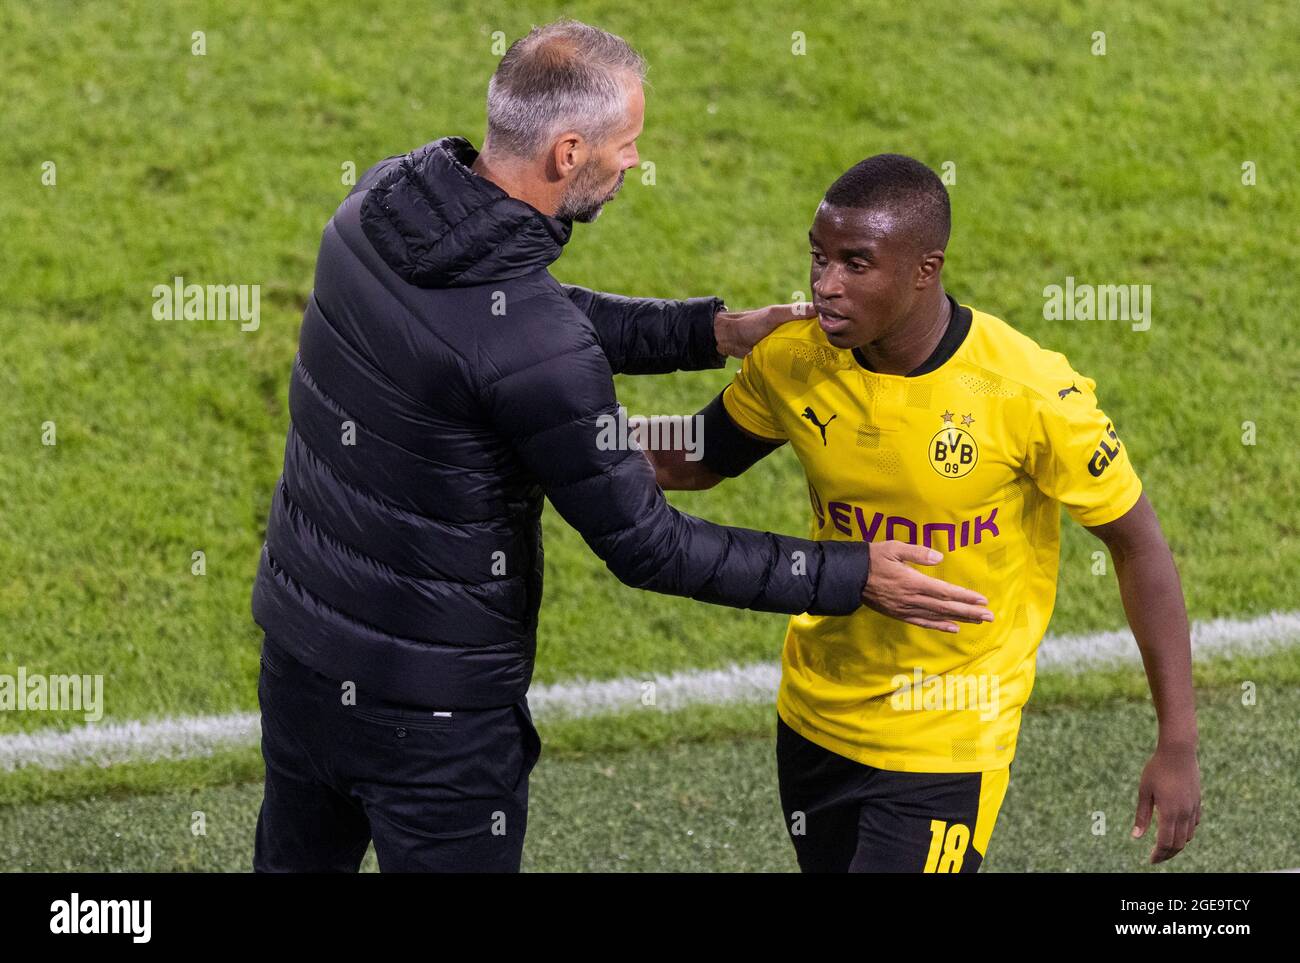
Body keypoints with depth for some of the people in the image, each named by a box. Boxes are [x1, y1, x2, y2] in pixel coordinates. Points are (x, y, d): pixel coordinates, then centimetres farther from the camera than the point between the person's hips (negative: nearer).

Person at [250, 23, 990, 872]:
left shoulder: (382, 202, -6)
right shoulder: (535, 352, -29)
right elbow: (647, 546, -19)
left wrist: (716, 330, 8)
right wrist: (854, 578, -13)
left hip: (297, 642, 8)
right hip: (429, 702, -8)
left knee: (297, 861, 25)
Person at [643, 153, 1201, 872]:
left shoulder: (1032, 394, -21)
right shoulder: (794, 361, -10)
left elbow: (1138, 546, -10)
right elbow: (696, 461, 9)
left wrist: (1178, 744, -9)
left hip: (946, 752, -5)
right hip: (814, 719, 5)